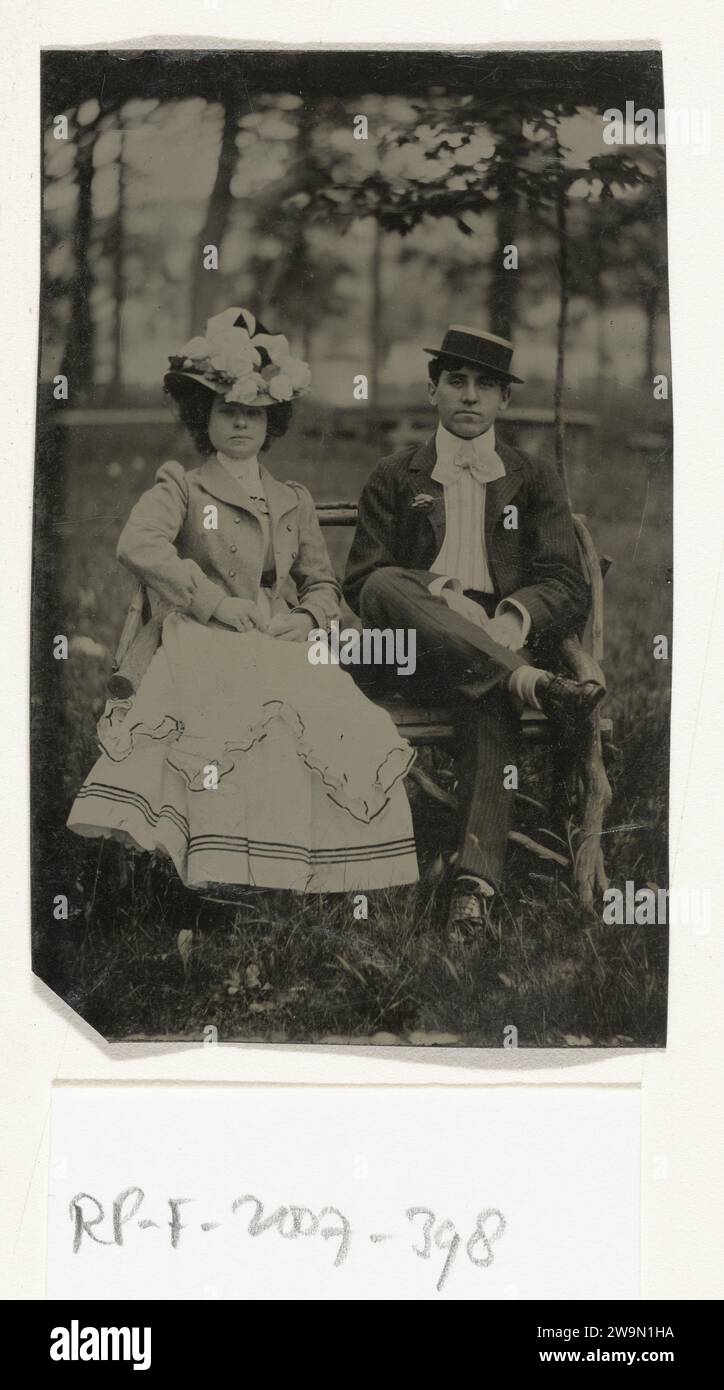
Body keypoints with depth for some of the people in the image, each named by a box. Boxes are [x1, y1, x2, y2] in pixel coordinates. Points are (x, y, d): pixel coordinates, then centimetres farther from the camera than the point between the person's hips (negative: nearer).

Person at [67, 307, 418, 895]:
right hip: (199, 647, -4)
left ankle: (327, 878, -22)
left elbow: (323, 582, 27)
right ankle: (223, 872, -36)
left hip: (279, 651, 4)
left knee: (346, 724, -26)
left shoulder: (293, 501, 27)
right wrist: (216, 603, -14)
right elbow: (139, 545, -8)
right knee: (242, 717, -38)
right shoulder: (180, 487, 12)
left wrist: (307, 618, 3)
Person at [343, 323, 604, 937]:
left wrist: (513, 619, -16)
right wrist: (435, 597, -14)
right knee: (386, 586, -33)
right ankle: (534, 684, -41)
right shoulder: (395, 478, 18)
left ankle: (477, 877, -47)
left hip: (504, 641, -1)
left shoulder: (534, 480, 19)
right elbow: (360, 582, 7)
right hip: (419, 650, 1)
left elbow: (569, 589, 7)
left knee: (491, 700, -36)